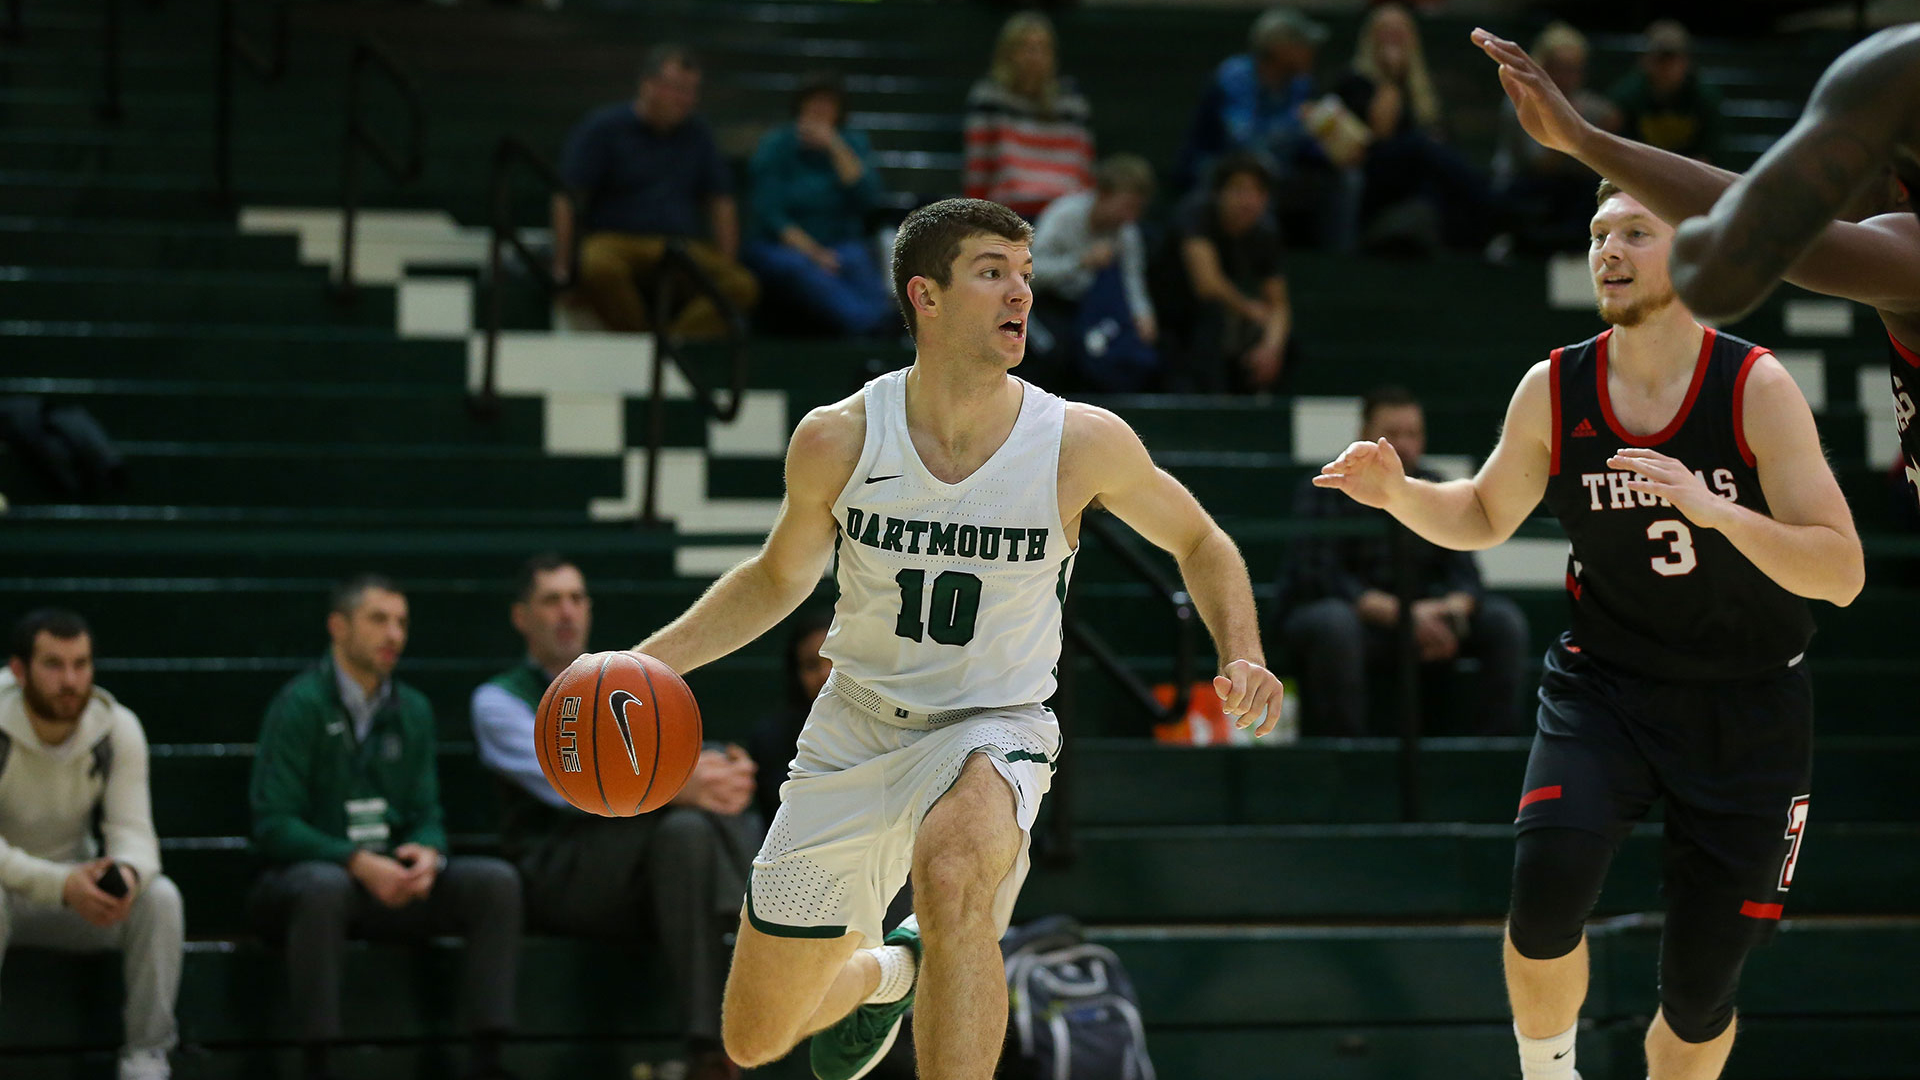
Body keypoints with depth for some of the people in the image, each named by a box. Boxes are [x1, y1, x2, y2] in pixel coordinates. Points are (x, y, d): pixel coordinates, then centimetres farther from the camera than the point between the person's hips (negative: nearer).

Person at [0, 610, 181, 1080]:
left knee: (161, 898, -24)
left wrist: (128, 873, -37)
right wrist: (62, 884, -43)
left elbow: (132, 829, -10)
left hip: (79, 890, 4)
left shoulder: (118, 728, -7)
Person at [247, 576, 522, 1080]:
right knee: (325, 886, -41)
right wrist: (357, 863, -26)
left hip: (390, 882, 6)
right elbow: (273, 827, -14)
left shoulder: (413, 711, 12)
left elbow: (426, 816, 12)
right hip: (304, 875, -6)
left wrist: (427, 854, -14)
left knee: (496, 881, -17)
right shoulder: (301, 704, -8)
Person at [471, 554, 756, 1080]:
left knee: (694, 825, -31)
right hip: (555, 875, -4)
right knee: (686, 816, -31)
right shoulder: (498, 701, 7)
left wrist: (718, 771, -22)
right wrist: (676, 786, -29)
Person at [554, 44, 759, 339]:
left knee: (744, 286, -27)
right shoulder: (603, 127, 4)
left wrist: (727, 268, 8)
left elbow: (721, 203, 21)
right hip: (616, 240, -3)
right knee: (601, 268, -41)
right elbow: (567, 200, -1)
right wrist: (562, 267, -11)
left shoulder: (698, 134, 18)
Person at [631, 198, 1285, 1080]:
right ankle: (885, 973, 46)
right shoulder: (838, 439, -12)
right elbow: (779, 577, 8)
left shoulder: (1084, 444, -14)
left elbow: (1200, 545, 4)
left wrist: (1242, 659, -13)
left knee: (953, 875, -41)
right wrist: (649, 660, -5)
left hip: (990, 732, -3)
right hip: (855, 732, 3)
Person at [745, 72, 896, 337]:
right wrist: (812, 253, -18)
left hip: (841, 246, 3)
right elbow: (770, 215, -5)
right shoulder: (775, 146, 4)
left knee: (856, 259, -33)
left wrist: (835, 147, -12)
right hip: (781, 248, -3)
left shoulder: (853, 144, 11)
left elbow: (867, 199, -5)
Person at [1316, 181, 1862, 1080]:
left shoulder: (1755, 389, -16)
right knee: (1547, 880, -26)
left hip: (1746, 709, -1)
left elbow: (1842, 574, -21)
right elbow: (1484, 517, 12)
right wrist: (1399, 494, -9)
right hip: (1604, 689, 1)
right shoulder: (1553, 391, -7)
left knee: (1700, 989, 3)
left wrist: (1716, 511, -37)